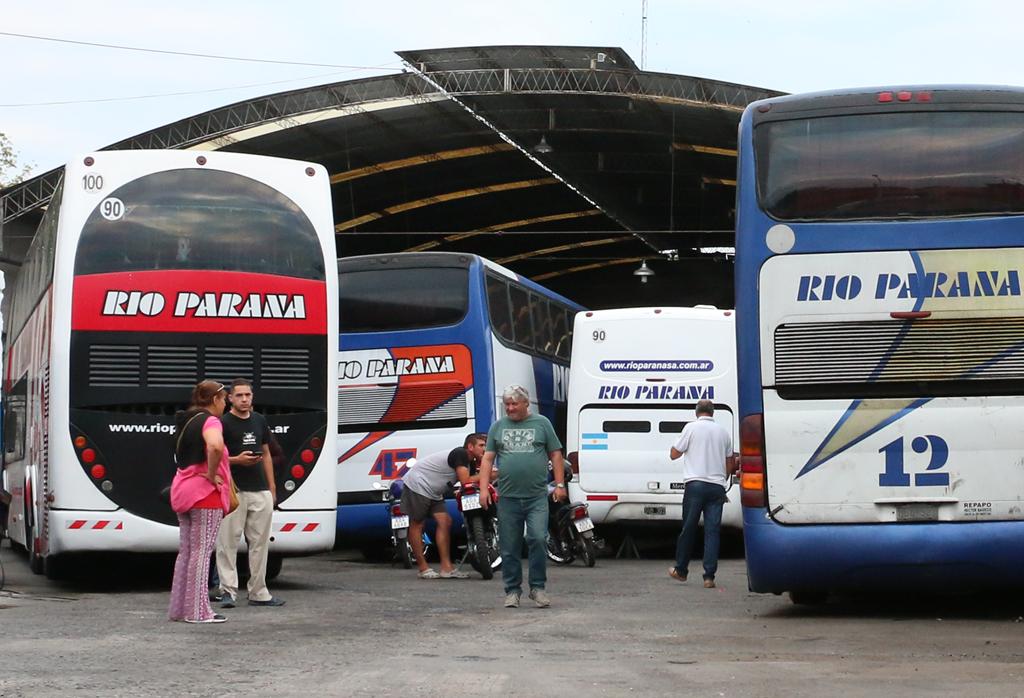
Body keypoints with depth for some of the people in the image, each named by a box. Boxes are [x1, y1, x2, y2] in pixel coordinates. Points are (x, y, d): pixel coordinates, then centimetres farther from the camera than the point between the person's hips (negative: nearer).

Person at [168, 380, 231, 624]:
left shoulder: (186, 420, 15)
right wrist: (212, 474, -20)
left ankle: (179, 608, 17)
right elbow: (215, 446, -34)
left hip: (183, 491, 9)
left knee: (186, 551, 13)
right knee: (201, 552, -5)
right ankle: (198, 611, -4)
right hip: (205, 493, -9)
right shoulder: (210, 421, -12)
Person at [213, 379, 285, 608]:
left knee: (259, 542, 8)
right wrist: (237, 460, -20)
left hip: (260, 491, 6)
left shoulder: (259, 421, 13)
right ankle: (228, 591, -1)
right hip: (233, 491, -6)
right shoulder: (223, 423, -4)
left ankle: (258, 593, 13)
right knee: (228, 542, -5)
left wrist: (272, 488, 13)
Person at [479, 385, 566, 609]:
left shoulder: (541, 423, 8)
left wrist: (559, 484, 0)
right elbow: (487, 459, 10)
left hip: (537, 497, -2)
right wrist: (483, 489, 0)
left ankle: (538, 587, -3)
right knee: (509, 548, 3)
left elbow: (556, 455, 9)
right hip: (508, 498, 2)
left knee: (538, 539, -14)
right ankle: (512, 590, 13)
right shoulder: (498, 427, 12)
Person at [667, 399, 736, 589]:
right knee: (712, 531, 0)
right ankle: (709, 576, -5)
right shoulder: (723, 431, 11)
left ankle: (680, 570, 17)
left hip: (695, 484, -2)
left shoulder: (692, 427, -1)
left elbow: (674, 454, 3)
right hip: (717, 486, 2)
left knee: (688, 528, 8)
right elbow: (730, 462, 18)